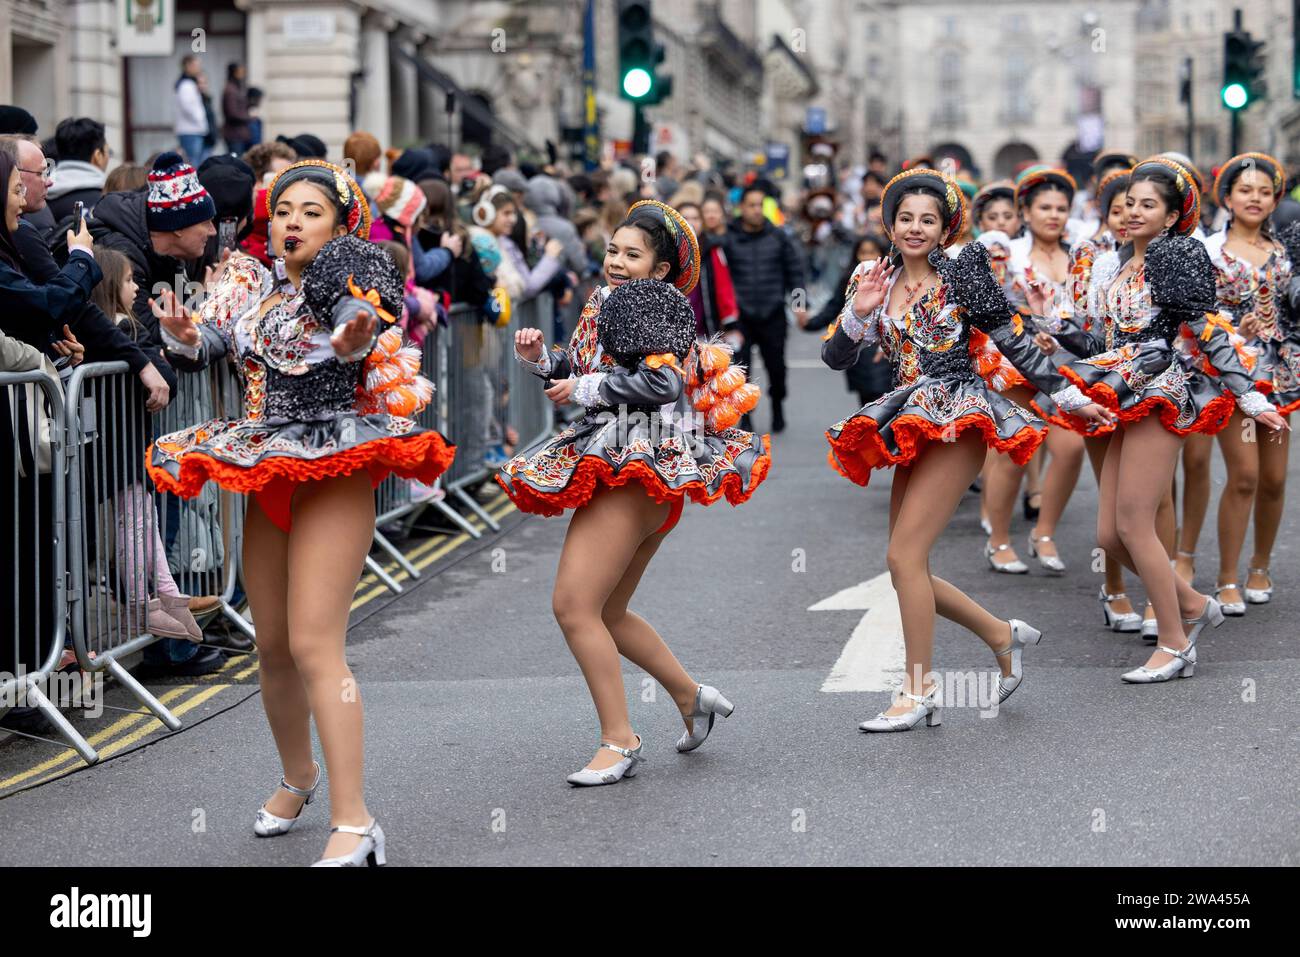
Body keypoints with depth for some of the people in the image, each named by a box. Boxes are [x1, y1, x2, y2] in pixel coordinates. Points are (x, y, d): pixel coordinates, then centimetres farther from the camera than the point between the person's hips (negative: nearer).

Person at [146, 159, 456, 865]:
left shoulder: (349, 286, -7)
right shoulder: (246, 285, 9)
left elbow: (355, 325, -28)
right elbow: (203, 347, 1)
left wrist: (352, 341, -51)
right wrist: (182, 334, -22)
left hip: (335, 474, -6)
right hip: (265, 474, 6)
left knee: (314, 644, -15)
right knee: (272, 646, 13)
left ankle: (353, 820, -15)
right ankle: (298, 775, 37)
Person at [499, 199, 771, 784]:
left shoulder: (649, 298, -10)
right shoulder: (609, 303, 19)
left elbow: (664, 381, -21)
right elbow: (581, 371, 25)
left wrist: (584, 388, -12)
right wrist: (539, 359, 6)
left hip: (637, 470, -11)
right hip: (625, 472, 11)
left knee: (573, 605, -13)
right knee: (607, 612, 17)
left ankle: (619, 740, -6)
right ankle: (691, 695, 29)